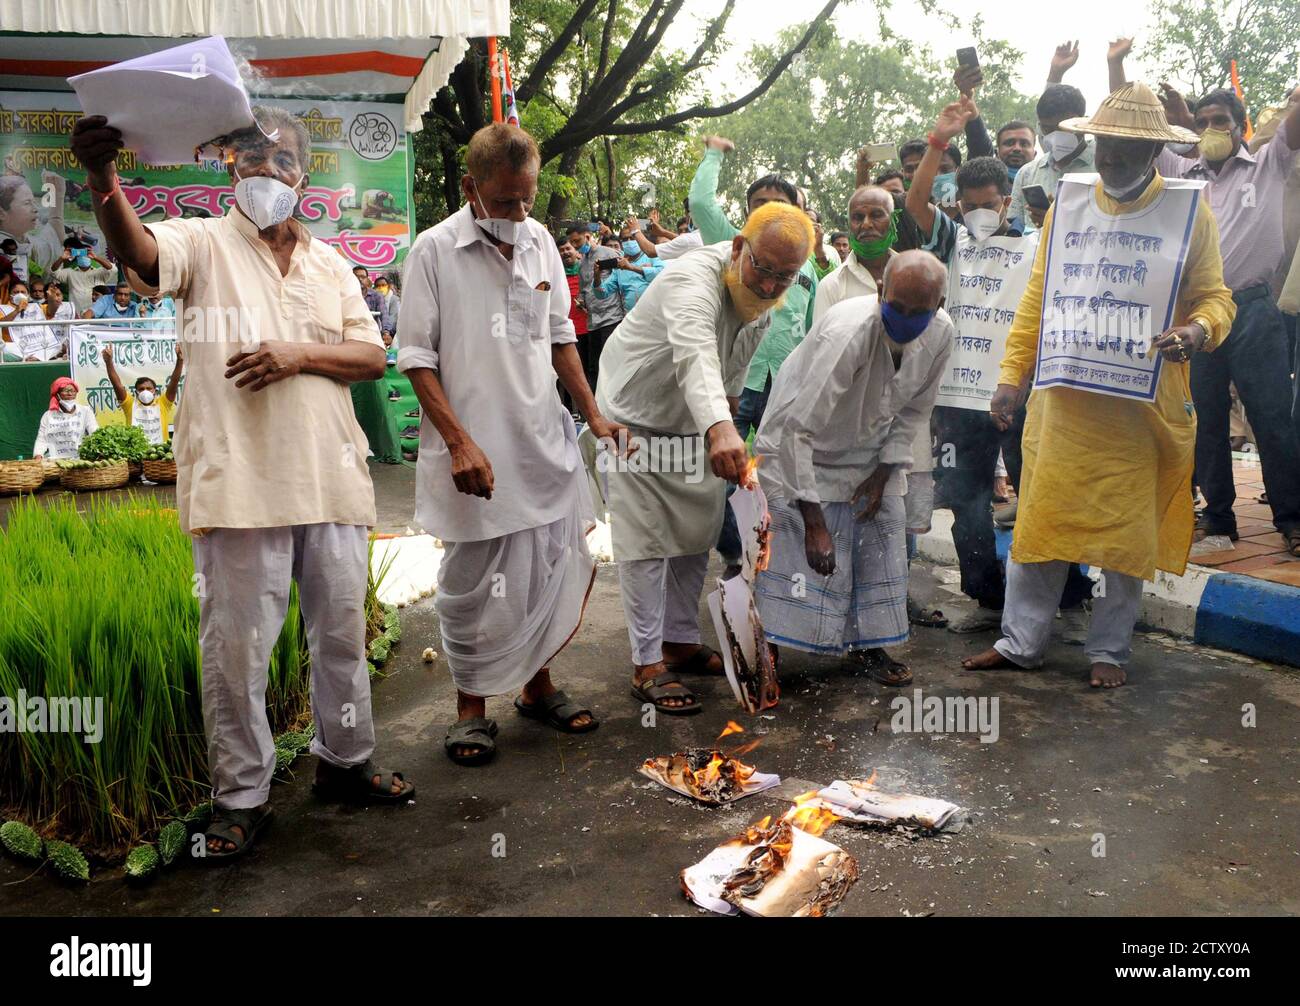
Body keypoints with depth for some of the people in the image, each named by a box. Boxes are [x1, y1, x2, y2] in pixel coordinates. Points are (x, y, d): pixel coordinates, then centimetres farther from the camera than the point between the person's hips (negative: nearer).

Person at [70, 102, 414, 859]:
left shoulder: (331, 264, 15)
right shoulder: (204, 243, 2)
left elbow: (373, 357, 7)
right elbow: (139, 251, -21)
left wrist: (299, 354, -11)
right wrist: (102, 179, -41)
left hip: (331, 478, 4)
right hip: (239, 481, -4)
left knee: (343, 629, 14)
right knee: (237, 646, 3)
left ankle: (346, 760, 32)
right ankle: (241, 797, 17)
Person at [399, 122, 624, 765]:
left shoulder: (540, 241, 8)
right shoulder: (435, 251, -8)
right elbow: (417, 357, -8)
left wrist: (593, 413, 9)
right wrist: (460, 441, -17)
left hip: (545, 444, 5)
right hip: (475, 454, -5)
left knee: (560, 571, 10)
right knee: (472, 586, 3)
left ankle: (537, 685, 30)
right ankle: (471, 706, 22)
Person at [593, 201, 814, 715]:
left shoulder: (764, 293, -6)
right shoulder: (694, 281, -35)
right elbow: (695, 355, -55)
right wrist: (720, 428, -70)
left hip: (693, 428, 8)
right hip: (633, 420, -8)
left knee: (696, 535, 13)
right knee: (644, 542, -8)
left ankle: (680, 640, 28)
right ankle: (647, 664, 1)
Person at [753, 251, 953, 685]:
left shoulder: (940, 334, -18)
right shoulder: (847, 333, -38)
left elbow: (913, 410, 1)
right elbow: (797, 429, -39)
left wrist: (884, 472, -7)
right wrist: (814, 523, -39)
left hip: (869, 454, 6)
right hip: (800, 449, -6)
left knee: (883, 546, 4)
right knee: (791, 550, -11)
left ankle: (867, 645, 20)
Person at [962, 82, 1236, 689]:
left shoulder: (1188, 212, 2)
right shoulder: (1066, 206, 9)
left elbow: (1216, 298, 4)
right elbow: (1035, 301, 11)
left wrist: (1199, 329, -20)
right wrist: (1011, 375, 3)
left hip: (1142, 404, -2)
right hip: (1062, 399, 2)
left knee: (1128, 530, 5)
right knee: (1041, 518, 4)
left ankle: (1109, 650, 19)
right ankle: (1021, 642, 16)